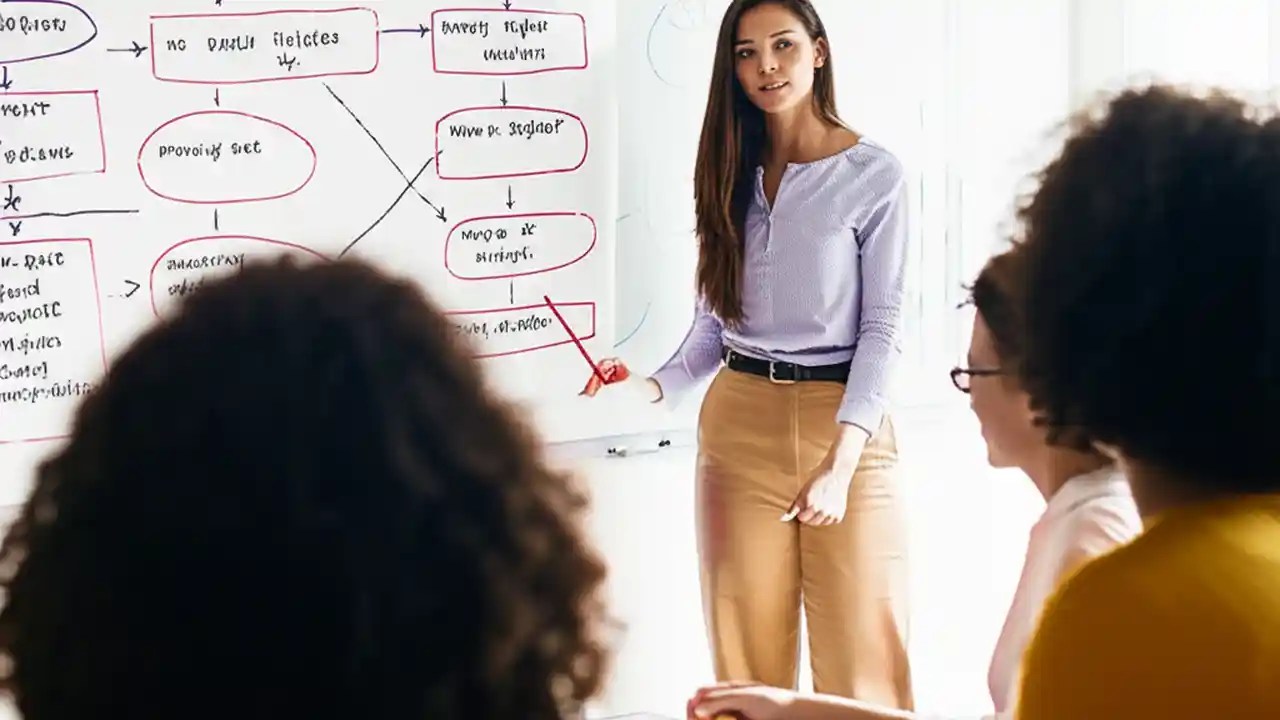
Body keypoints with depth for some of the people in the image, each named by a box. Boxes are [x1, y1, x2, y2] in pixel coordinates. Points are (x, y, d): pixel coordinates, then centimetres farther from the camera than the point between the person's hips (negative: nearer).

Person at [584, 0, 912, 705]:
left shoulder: (873, 175, -3)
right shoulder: (729, 173, 10)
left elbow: (882, 328, -7)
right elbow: (713, 323, 11)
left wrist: (840, 461, -17)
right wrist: (655, 387, -8)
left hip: (844, 421, -3)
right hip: (739, 426, 4)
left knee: (859, 656, -1)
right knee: (747, 654, 6)